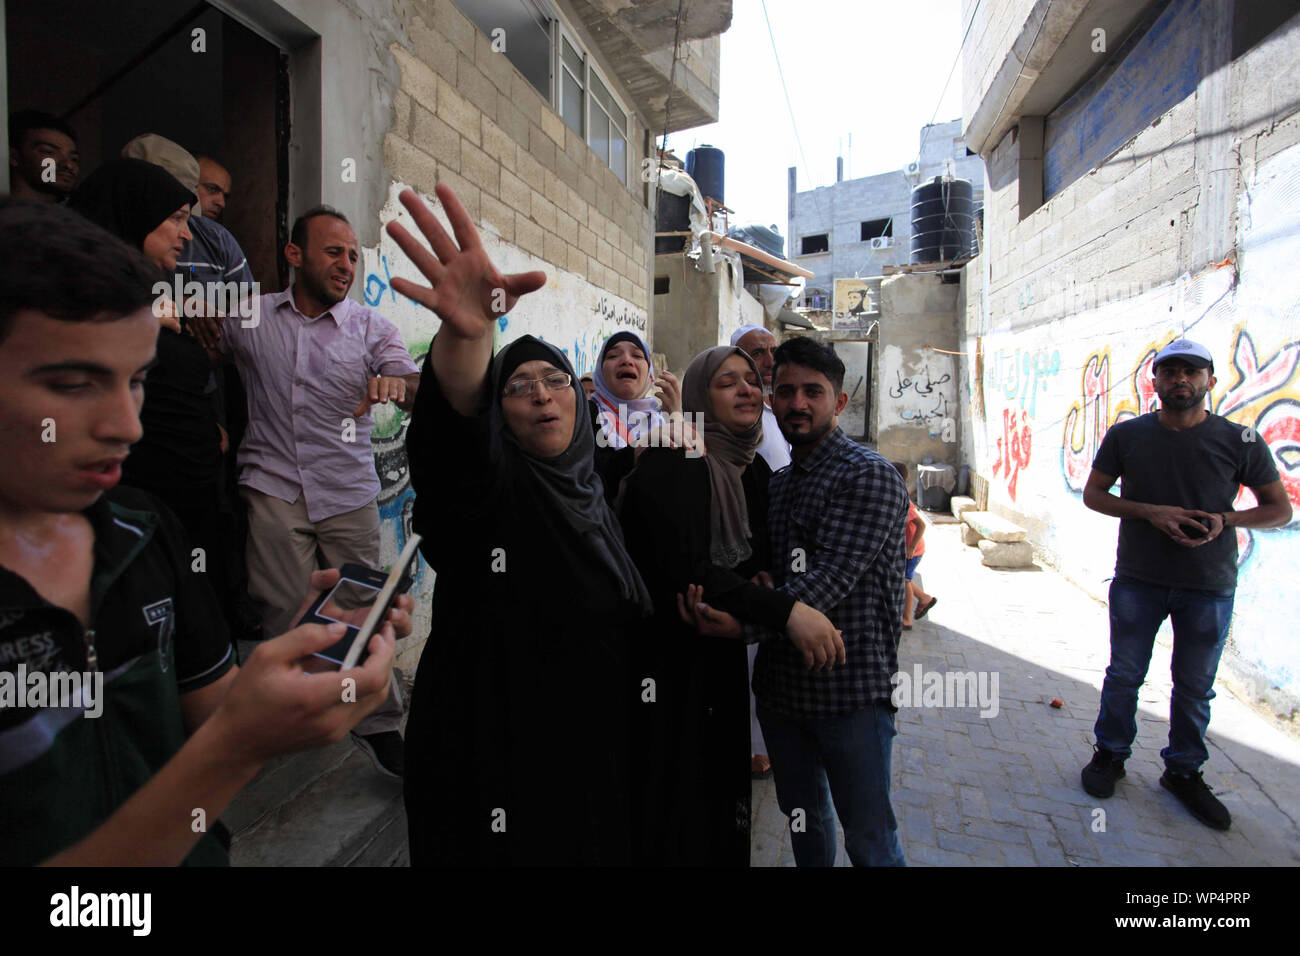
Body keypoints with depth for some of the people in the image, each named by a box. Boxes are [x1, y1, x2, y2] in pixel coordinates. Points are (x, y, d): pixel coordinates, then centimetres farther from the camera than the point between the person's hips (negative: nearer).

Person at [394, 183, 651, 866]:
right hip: (493, 751, -5)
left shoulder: (590, 496, 8)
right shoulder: (487, 479, -12)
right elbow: (458, 426, -38)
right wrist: (467, 333, -55)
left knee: (592, 847, 19)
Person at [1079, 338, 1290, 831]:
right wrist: (1150, 512, -14)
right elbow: (1093, 494, 2)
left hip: (1210, 586, 0)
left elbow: (1280, 509, 4)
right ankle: (1110, 754, 30)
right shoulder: (1126, 435, -3)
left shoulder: (1240, 441, -4)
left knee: (1195, 686, 12)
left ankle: (1183, 772, 31)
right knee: (1124, 674, 11)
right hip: (1137, 580, 0)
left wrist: (1226, 519, -16)